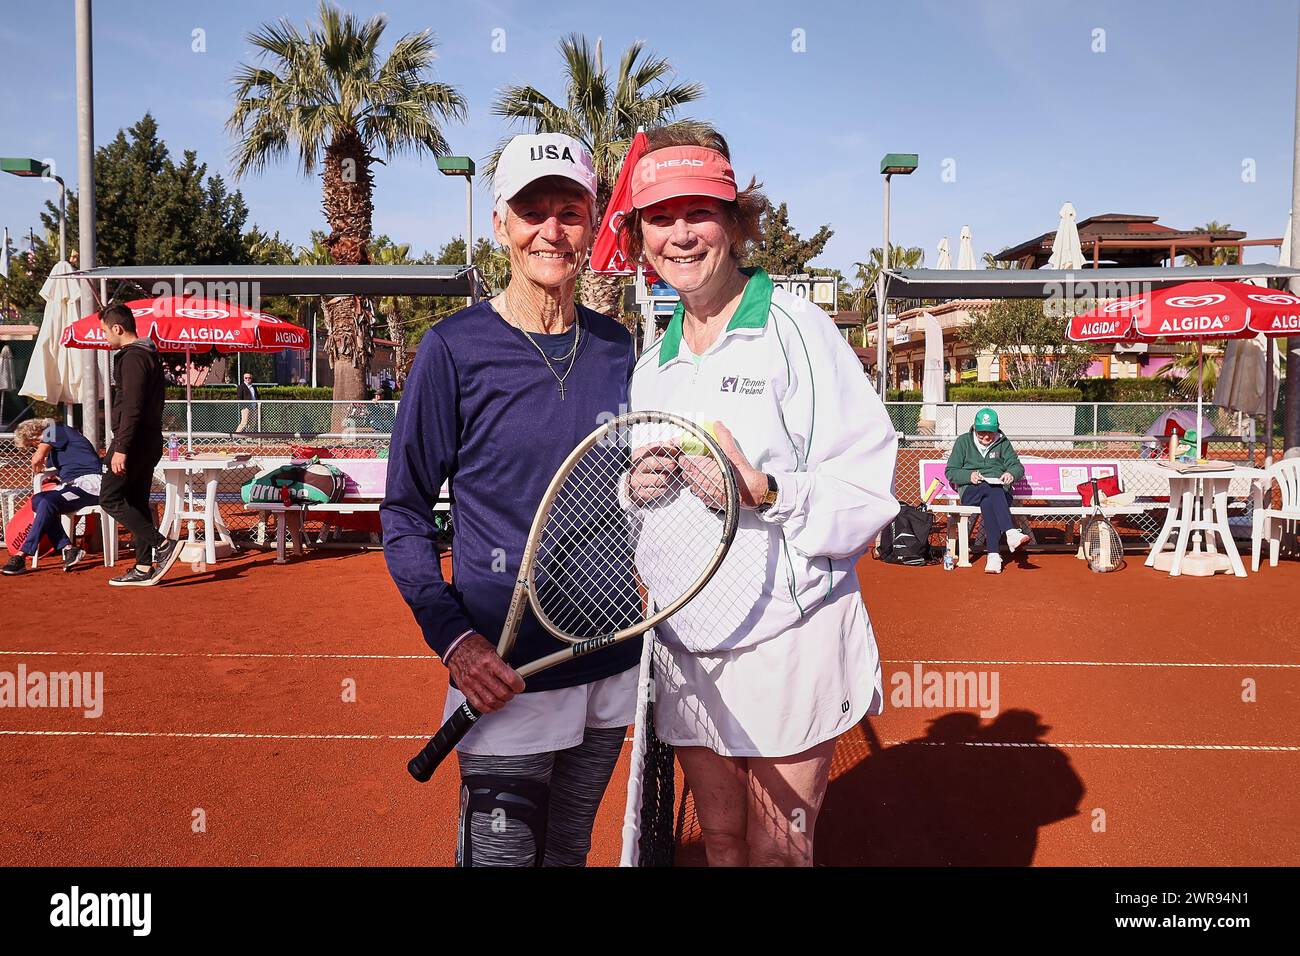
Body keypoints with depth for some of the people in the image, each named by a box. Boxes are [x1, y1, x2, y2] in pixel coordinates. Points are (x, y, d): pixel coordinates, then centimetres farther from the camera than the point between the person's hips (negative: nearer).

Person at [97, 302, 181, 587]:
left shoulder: (133, 357, -14)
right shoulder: (150, 354, 18)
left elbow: (131, 407, -21)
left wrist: (121, 448, -23)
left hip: (135, 441, -10)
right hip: (151, 441, 10)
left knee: (109, 497, -6)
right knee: (137, 501, 12)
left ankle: (162, 544, -11)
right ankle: (145, 568, 13)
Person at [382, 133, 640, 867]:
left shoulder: (616, 346, 4)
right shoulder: (455, 348, -9)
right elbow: (405, 515, -6)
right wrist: (453, 636, -16)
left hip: (611, 669, 5)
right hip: (505, 676, -4)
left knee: (569, 853, 20)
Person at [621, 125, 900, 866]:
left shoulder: (797, 329, -9)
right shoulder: (652, 365, 9)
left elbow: (873, 492, -12)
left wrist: (763, 491, -27)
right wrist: (635, 491, -6)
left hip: (791, 644, -5)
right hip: (687, 651, 5)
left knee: (776, 851, 7)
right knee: (721, 841, 17)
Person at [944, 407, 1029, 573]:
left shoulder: (1003, 443, 16)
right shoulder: (963, 441, 11)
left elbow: (1018, 467, 10)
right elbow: (950, 472, 6)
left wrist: (1011, 474, -16)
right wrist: (969, 476, -15)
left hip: (1001, 491, 1)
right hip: (970, 491, -1)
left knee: (988, 503, -37)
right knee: (991, 491, -38)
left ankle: (993, 554, -48)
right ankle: (1011, 532, -55)